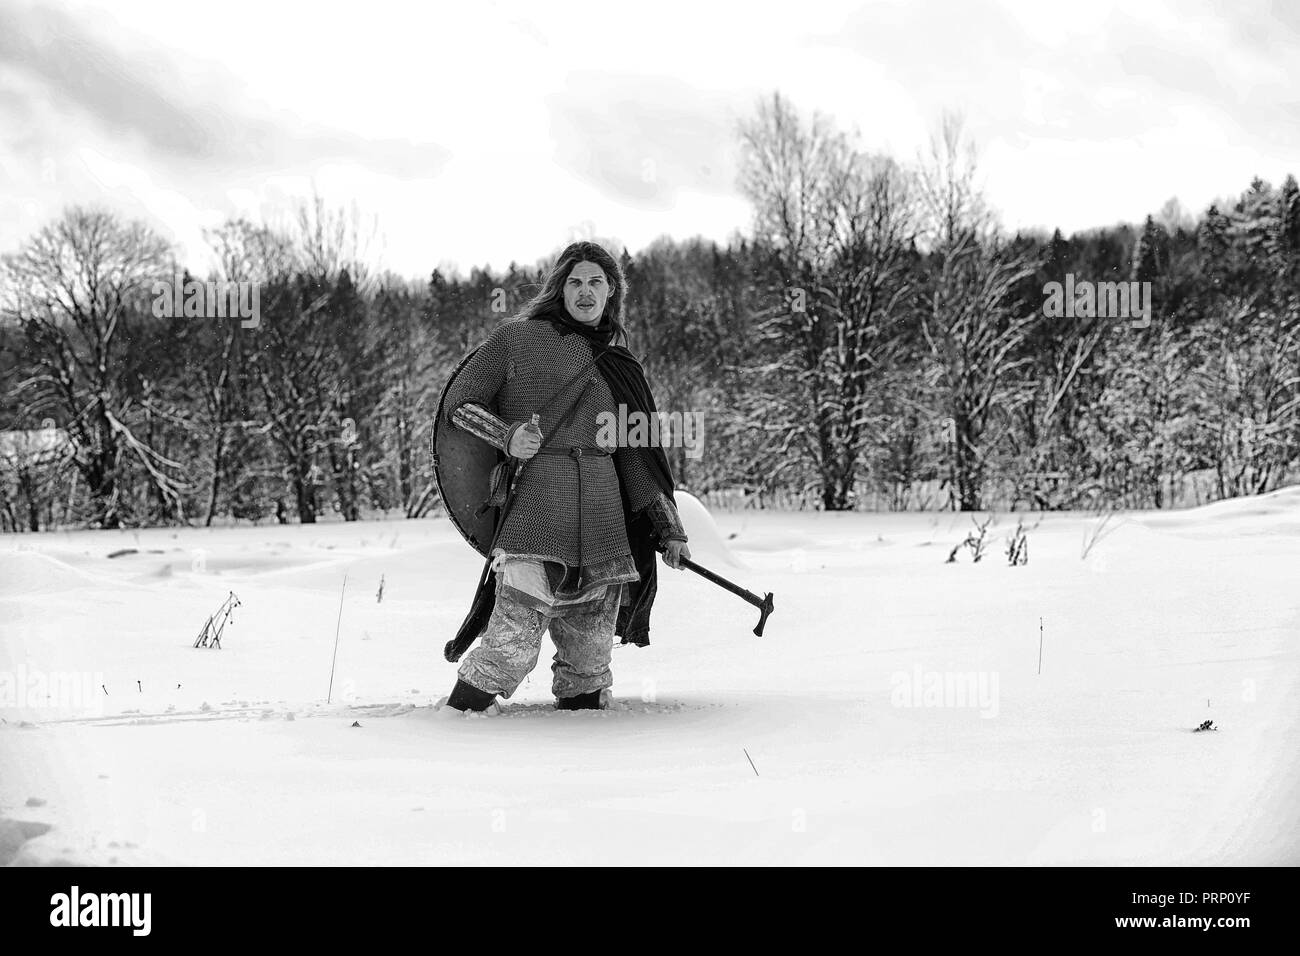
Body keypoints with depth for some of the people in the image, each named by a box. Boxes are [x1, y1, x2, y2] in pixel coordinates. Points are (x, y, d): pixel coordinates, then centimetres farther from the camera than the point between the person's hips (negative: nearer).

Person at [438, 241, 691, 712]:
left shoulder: (618, 364, 21)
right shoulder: (518, 338, 8)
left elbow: (637, 454, 22)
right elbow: (458, 402, 8)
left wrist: (668, 527, 16)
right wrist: (506, 436, -10)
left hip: (603, 516, 5)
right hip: (535, 505, -4)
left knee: (589, 660, 1)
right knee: (512, 652, -14)